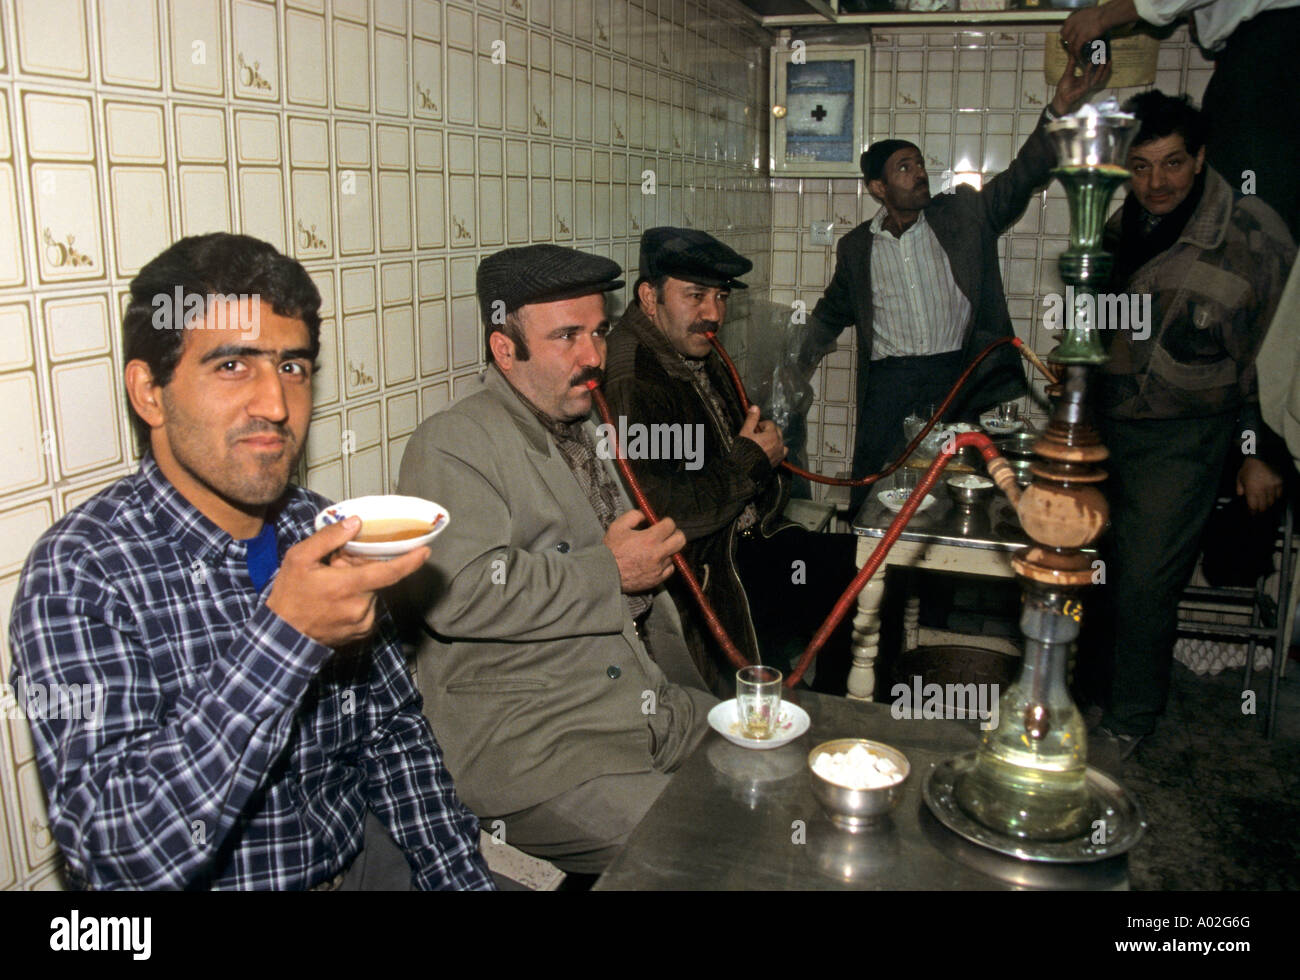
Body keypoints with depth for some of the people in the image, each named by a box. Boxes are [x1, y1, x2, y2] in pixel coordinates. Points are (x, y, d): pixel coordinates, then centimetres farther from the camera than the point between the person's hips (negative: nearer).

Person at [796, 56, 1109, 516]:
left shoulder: (963, 215, 6)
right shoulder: (856, 247, 10)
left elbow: (1021, 177, -4)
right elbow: (833, 312, 23)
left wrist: (1059, 112, -17)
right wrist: (799, 367, 27)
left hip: (962, 374, 0)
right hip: (890, 381, 1)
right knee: (872, 498, -1)